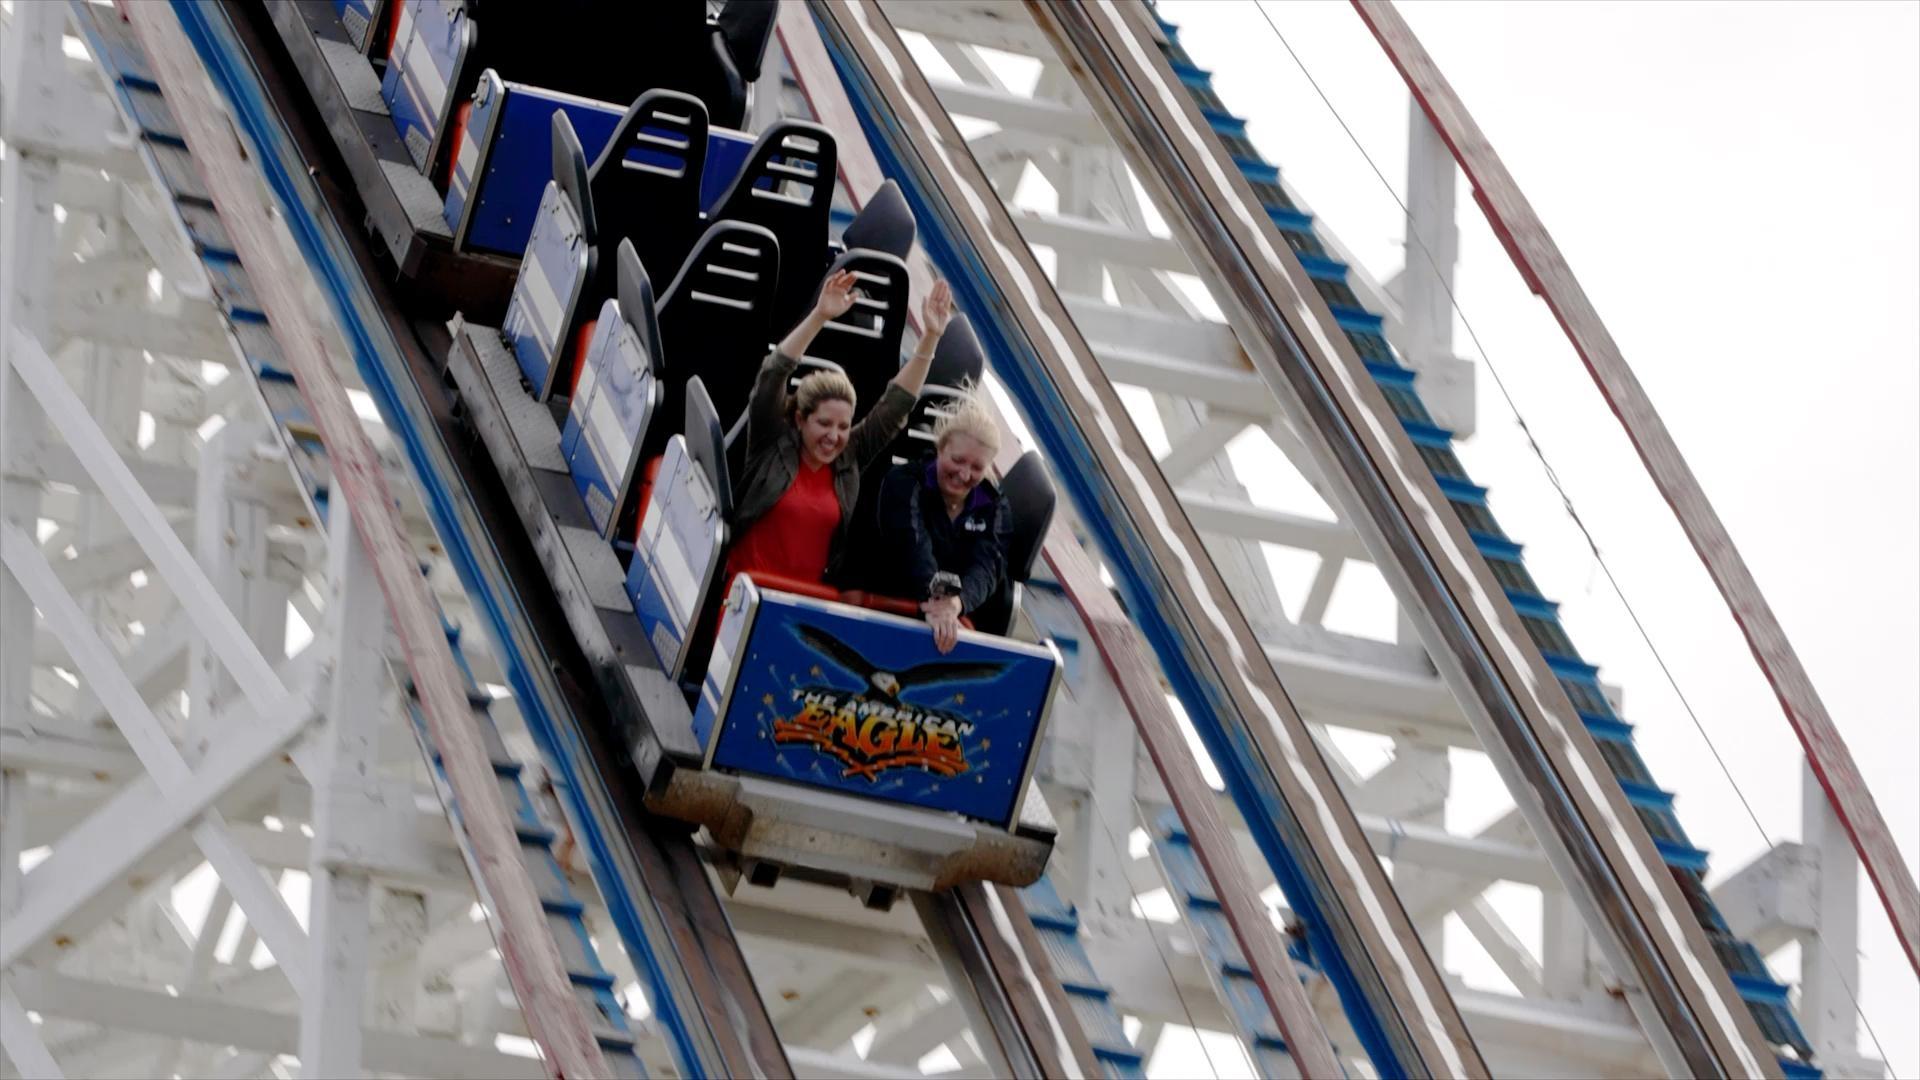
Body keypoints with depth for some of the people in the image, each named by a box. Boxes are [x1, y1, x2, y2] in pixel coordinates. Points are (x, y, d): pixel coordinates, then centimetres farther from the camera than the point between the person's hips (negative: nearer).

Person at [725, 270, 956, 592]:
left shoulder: (850, 459, 6)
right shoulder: (774, 445, -3)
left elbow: (896, 405, 5)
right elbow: (772, 375, -13)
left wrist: (930, 338, -2)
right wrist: (819, 317, -21)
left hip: (810, 596, 3)